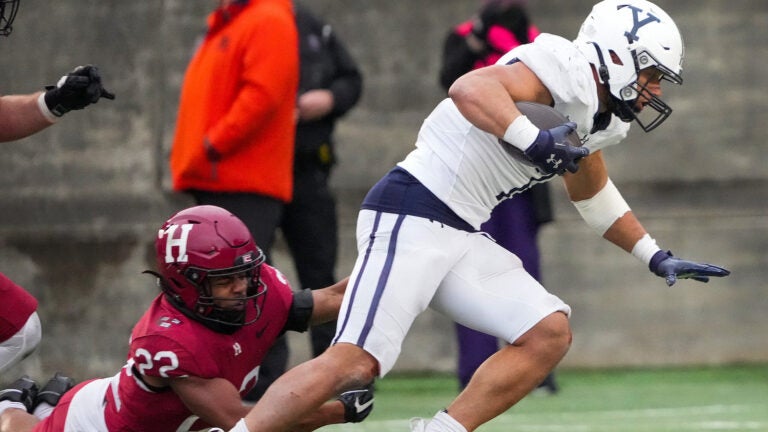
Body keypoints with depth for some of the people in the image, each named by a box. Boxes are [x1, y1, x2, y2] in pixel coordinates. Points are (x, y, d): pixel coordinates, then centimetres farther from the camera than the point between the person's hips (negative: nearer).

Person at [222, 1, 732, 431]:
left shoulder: (598, 120, 17)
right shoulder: (566, 71, -12)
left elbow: (595, 197, 37)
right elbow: (471, 89, -30)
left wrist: (656, 257, 34)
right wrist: (536, 142, -41)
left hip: (461, 238, 10)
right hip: (411, 215, -10)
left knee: (550, 333, -1)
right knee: (354, 363, -19)